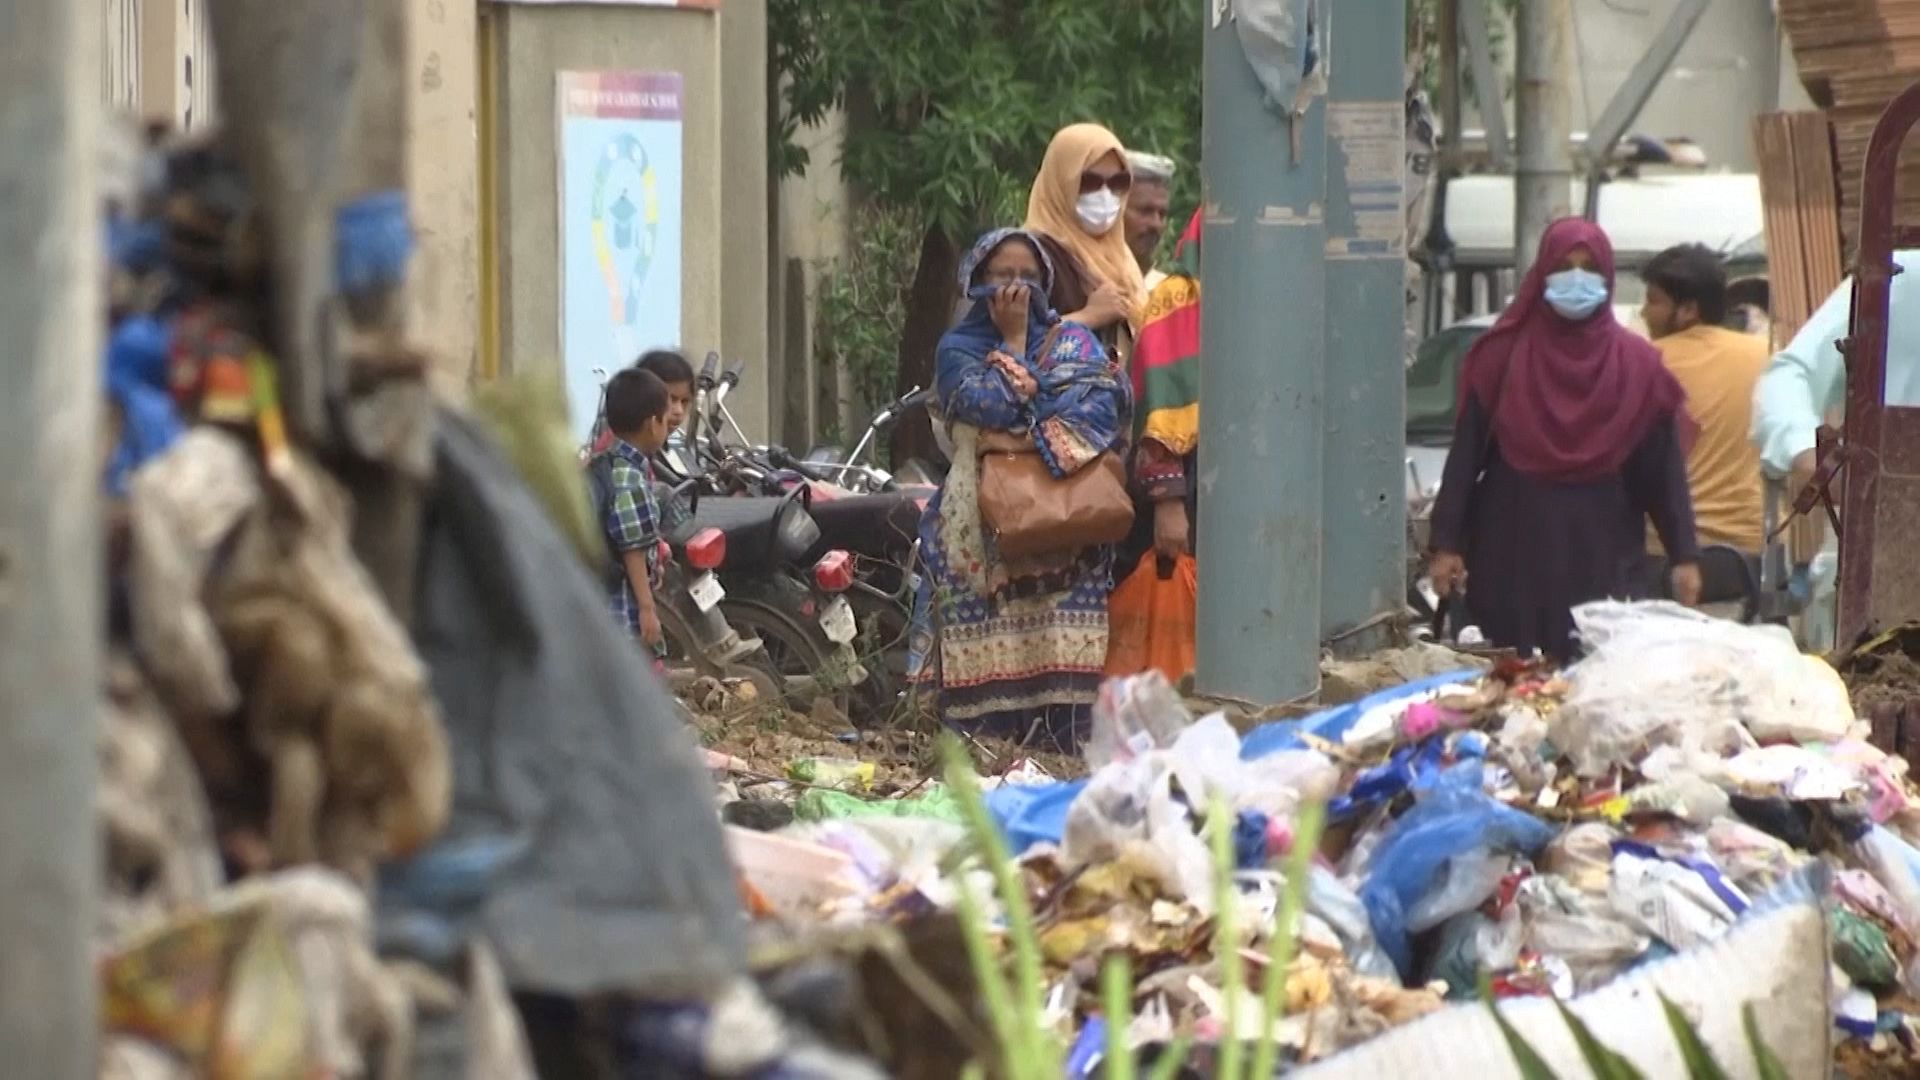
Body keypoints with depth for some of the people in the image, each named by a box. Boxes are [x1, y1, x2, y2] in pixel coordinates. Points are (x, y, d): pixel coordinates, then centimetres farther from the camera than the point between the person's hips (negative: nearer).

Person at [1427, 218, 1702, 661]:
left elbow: (1664, 467, 3)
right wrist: (1447, 543, -3)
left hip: (1603, 558, 0)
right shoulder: (1504, 356, 2)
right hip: (1514, 555, 0)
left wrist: (1683, 556, -1)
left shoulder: (1636, 365, 2)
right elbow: (1466, 453, 3)